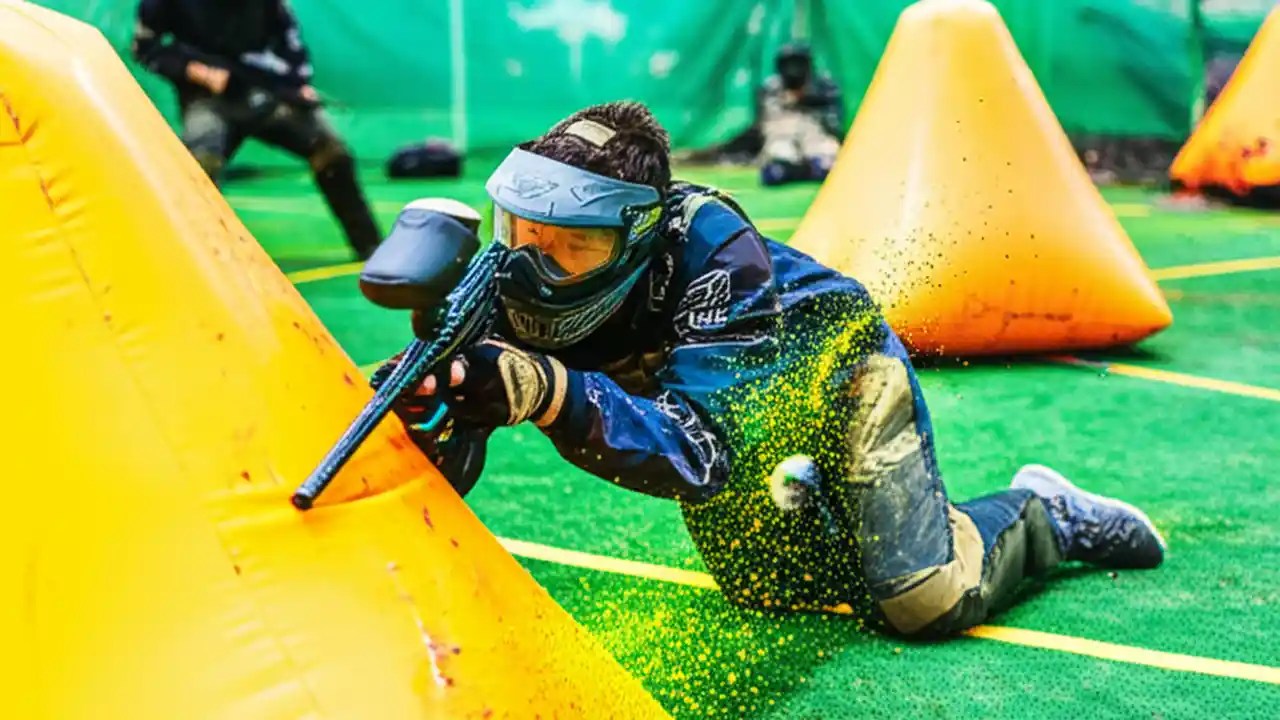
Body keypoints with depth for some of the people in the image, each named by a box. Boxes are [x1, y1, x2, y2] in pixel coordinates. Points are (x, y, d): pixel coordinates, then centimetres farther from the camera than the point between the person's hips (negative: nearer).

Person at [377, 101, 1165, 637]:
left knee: (927, 598, -13)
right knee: (768, 591, 13)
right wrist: (422, 402, -50)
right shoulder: (523, 283, -25)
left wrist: (547, 392, -62)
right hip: (726, 406, 6)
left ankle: (1041, 516, 16)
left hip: (831, 373, -5)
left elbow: (703, 452, -47)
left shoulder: (711, 251, -40)